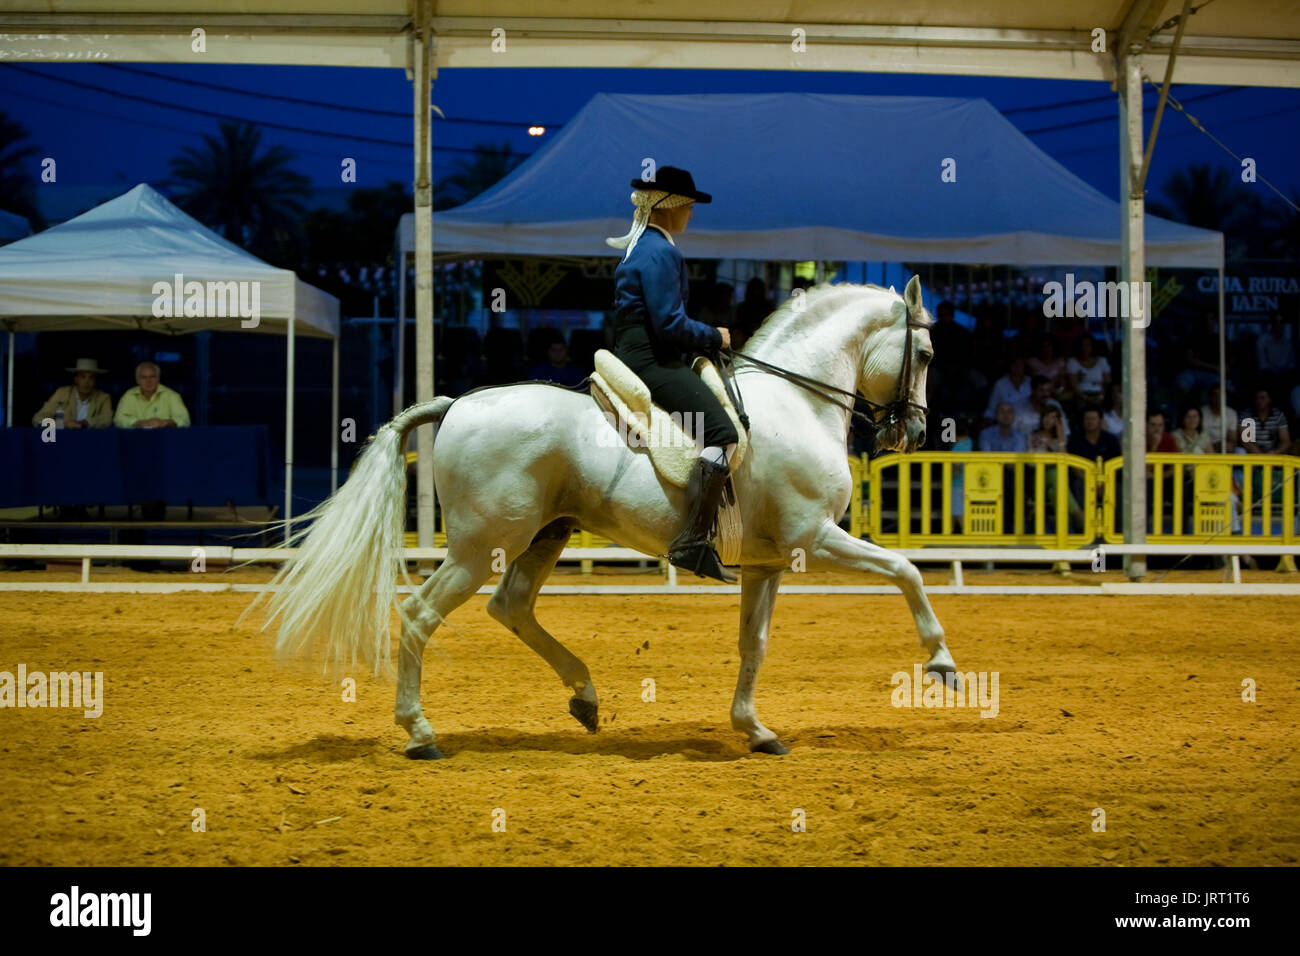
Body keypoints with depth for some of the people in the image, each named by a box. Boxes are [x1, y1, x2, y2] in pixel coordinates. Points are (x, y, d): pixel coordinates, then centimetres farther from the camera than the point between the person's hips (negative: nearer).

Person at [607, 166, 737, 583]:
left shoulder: (640, 246, 19)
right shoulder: (659, 252, -13)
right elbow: (670, 324, -19)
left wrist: (706, 337, 18)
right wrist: (714, 337, -5)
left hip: (636, 356, 11)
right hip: (651, 361, -11)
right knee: (721, 431, -23)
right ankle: (692, 543, -30)